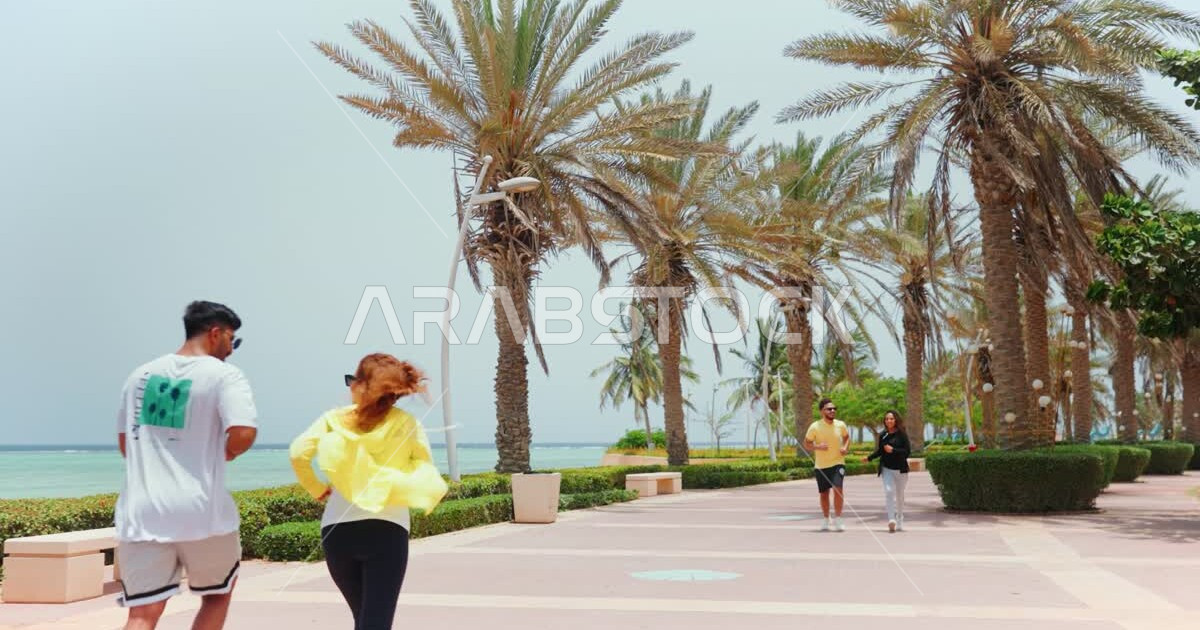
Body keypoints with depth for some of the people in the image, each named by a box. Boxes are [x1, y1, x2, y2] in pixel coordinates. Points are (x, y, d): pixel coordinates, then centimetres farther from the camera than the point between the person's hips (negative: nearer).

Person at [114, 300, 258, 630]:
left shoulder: (141, 374, 14)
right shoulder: (225, 375, -5)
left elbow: (125, 445, 20)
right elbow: (243, 433, -20)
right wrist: (226, 453, 2)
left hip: (141, 511, 4)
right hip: (202, 510, -4)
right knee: (218, 593, 21)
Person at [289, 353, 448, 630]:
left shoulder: (334, 419, 3)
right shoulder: (407, 423, 2)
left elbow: (298, 453, -8)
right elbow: (425, 470, -5)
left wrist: (317, 489, 6)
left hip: (337, 529, 2)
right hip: (386, 529, -2)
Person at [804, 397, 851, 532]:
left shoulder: (841, 425, -2)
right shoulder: (815, 426, -9)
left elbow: (847, 437, 18)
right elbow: (806, 444, -2)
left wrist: (846, 448, -2)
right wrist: (818, 447, -21)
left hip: (837, 463, 0)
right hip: (821, 465, 0)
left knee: (838, 489, -18)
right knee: (824, 494, 10)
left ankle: (837, 520, -8)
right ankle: (826, 520, 30)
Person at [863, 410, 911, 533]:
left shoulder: (902, 434, -5)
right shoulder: (883, 435, 5)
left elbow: (907, 451, -10)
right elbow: (880, 451, 14)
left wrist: (893, 450, -19)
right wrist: (869, 458, 0)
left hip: (900, 469, -2)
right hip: (887, 468, 2)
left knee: (900, 495, 10)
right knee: (889, 491, -16)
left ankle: (900, 522, 23)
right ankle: (891, 520, -20)